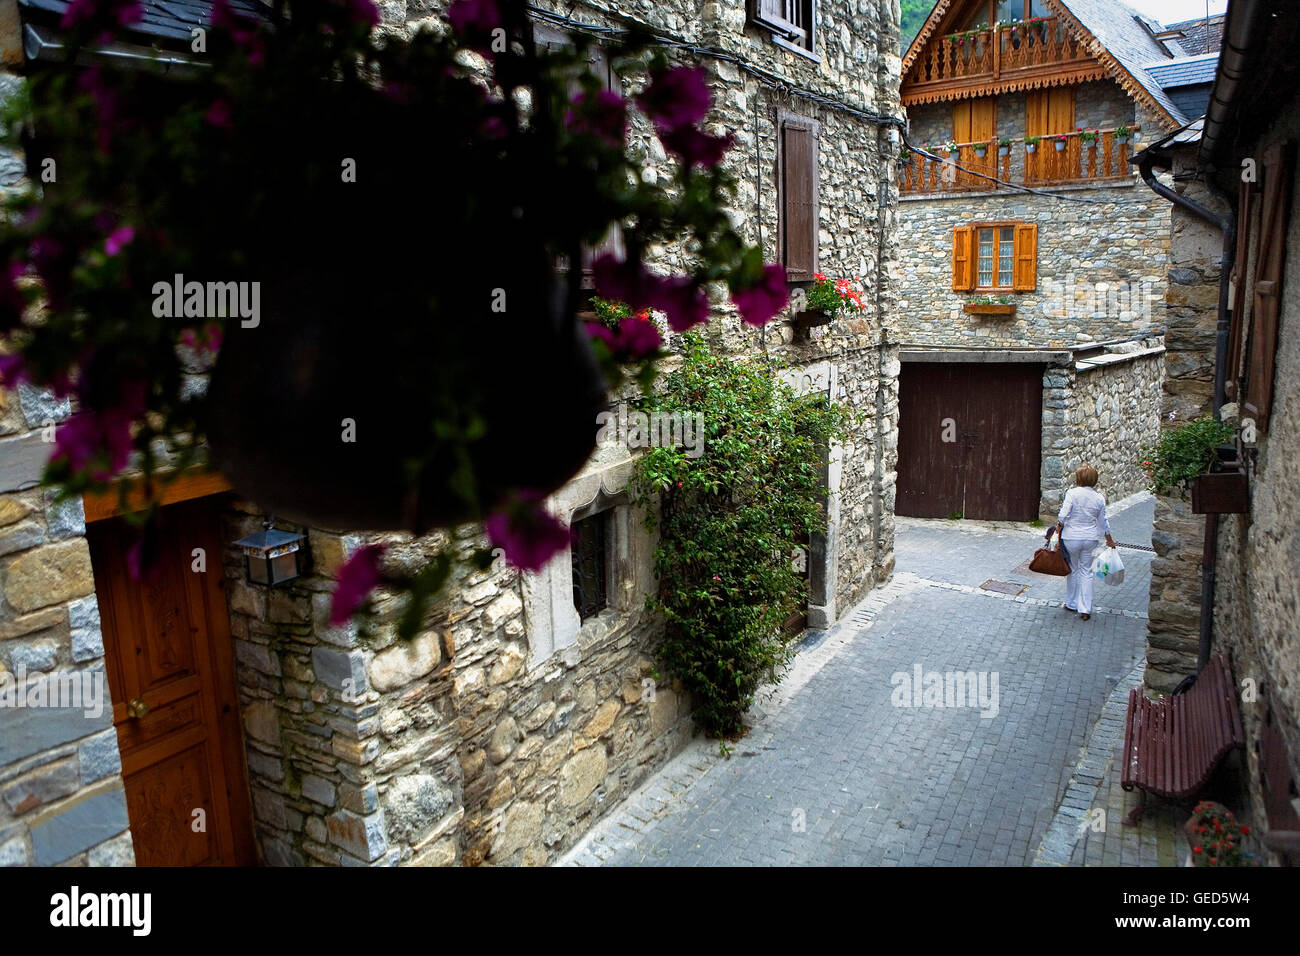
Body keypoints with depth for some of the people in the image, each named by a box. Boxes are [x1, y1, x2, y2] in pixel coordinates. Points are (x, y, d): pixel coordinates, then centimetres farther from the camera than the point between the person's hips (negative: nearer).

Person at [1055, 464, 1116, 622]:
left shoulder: (1072, 493, -13)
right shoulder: (1099, 498, 1)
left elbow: (1063, 514, -19)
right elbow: (1103, 521, 10)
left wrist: (1059, 526, 1)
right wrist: (1109, 539, 23)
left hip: (1072, 538, -3)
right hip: (1090, 538, 3)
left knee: (1073, 570, 13)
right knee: (1086, 572, 9)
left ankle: (1072, 603, 25)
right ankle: (1085, 609, 7)